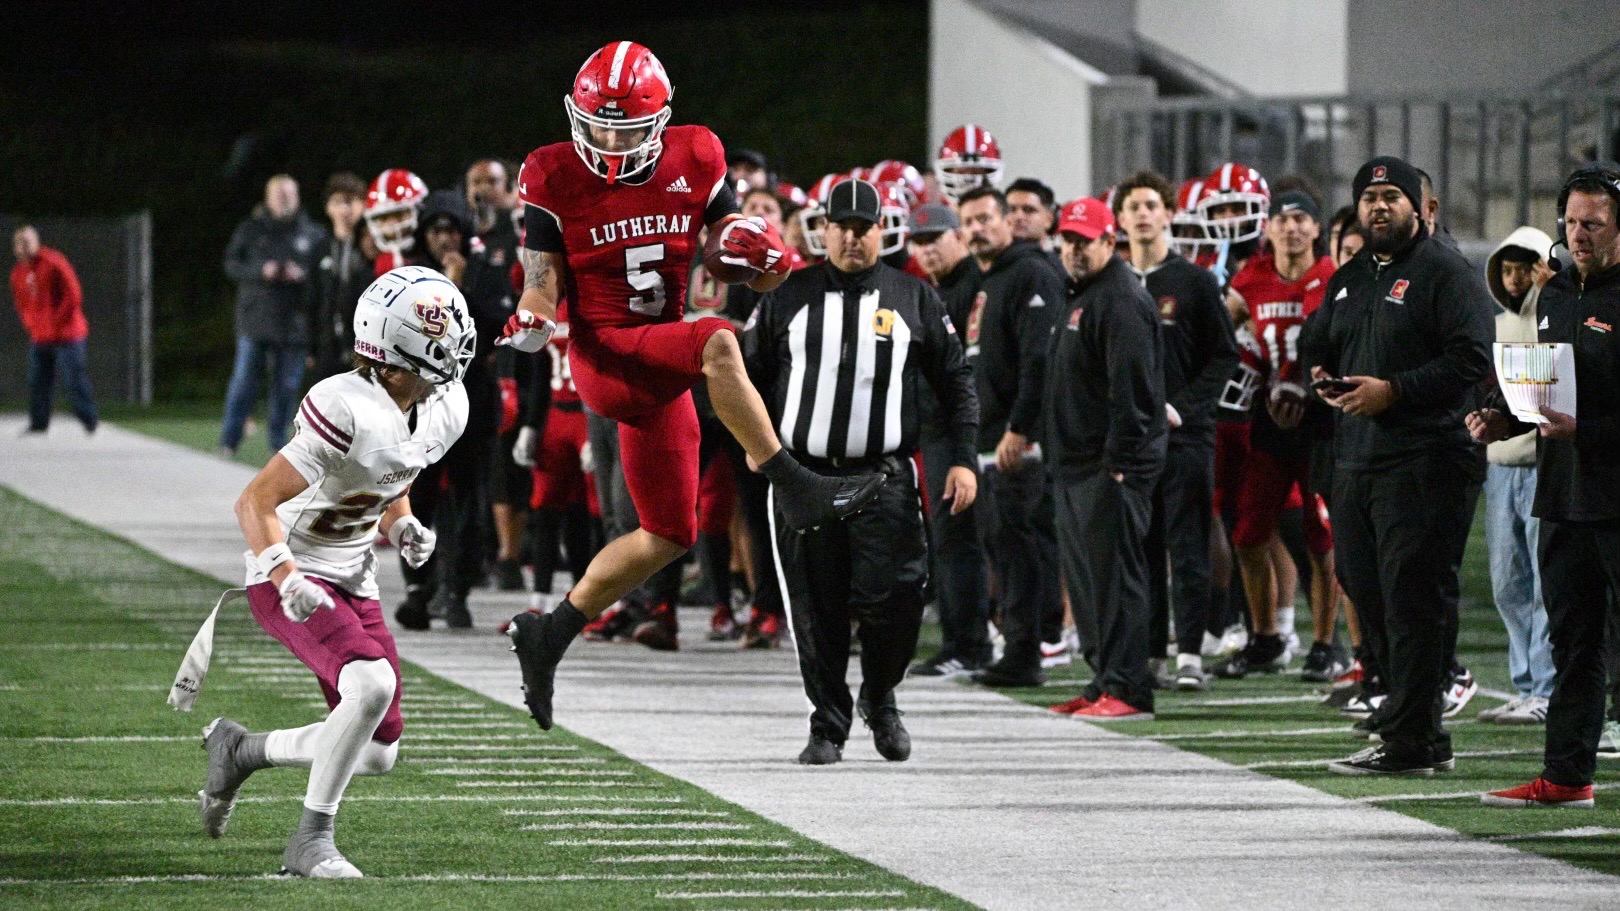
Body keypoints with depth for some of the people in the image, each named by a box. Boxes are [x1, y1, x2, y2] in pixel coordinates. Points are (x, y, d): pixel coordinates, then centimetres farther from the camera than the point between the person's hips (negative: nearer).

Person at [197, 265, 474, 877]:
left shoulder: (444, 411, -2)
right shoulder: (349, 410, -27)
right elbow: (256, 503, -25)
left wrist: (404, 529, -4)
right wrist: (289, 583, -37)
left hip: (353, 583, 8)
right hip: (292, 578, -8)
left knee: (377, 754, 6)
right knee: (372, 684, -31)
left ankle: (240, 750, 29)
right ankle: (311, 840, -16)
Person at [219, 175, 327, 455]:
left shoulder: (311, 233, 7)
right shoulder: (252, 229, 5)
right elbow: (232, 264, 2)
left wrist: (303, 274, -11)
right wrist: (261, 271, -13)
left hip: (293, 321, 1)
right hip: (256, 317, -1)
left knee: (288, 384, 3)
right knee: (244, 380, -3)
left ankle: (279, 442, 12)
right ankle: (229, 441, 2)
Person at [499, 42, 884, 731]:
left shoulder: (695, 161, 4)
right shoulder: (555, 180, -4)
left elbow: (728, 250, 9)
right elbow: (544, 282, 0)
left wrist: (751, 254, -15)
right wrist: (531, 320, -22)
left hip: (659, 369, 6)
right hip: (605, 355, -6)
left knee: (670, 534, 8)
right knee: (717, 343, -34)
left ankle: (552, 636, 20)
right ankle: (795, 488, -34)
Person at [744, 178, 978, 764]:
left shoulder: (913, 299, 7)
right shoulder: (788, 298, 8)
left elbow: (956, 381, 9)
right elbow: (750, 374, 16)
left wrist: (962, 459, 1)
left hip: (883, 478, -1)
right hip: (804, 475, 1)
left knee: (894, 598, -11)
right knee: (817, 611, 1)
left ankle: (880, 699, 15)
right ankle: (828, 728, 11)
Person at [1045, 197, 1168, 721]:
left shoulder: (1122, 300, -13)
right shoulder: (1082, 296, 20)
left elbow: (1131, 387, -20)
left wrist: (1120, 460, -22)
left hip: (1110, 465, -11)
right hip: (1076, 463, 11)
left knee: (1114, 571, -11)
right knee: (1084, 574, 12)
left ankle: (1128, 689, -11)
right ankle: (1104, 682, 18)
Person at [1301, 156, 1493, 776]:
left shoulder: (1445, 275, -5)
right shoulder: (1348, 280, 20)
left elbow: (1471, 358, -14)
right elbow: (1314, 345, 33)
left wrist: (1393, 391, -18)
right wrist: (1322, 377, 10)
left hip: (1424, 462, -9)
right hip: (1355, 462, 9)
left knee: (1410, 600, -10)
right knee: (1366, 591, 9)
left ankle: (1410, 742, -9)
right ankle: (1424, 737, 17)